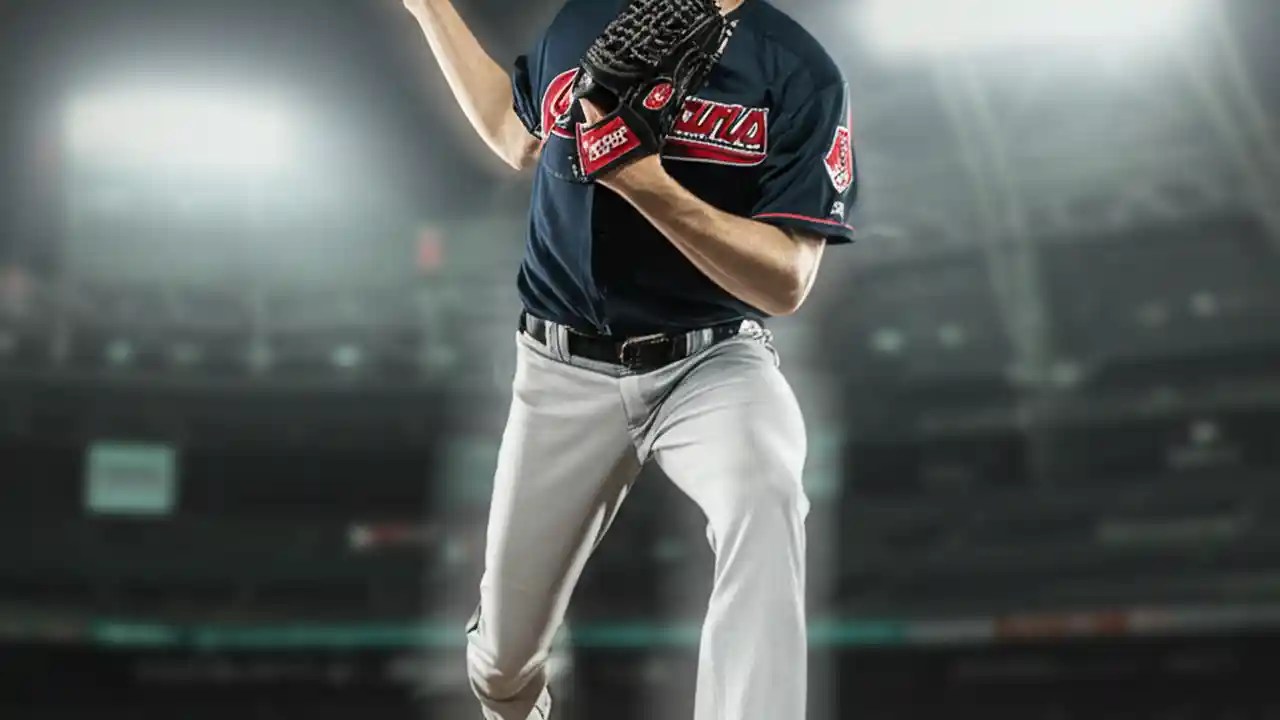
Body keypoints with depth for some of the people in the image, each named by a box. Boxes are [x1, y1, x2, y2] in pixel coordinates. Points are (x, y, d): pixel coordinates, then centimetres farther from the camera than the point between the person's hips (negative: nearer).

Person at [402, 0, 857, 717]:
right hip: (564, 371, 4)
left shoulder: (799, 70, -13)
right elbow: (520, 139, 23)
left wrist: (648, 183, -29)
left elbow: (787, 284, -17)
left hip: (711, 362, -3)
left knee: (765, 497, -39)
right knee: (502, 651, 10)